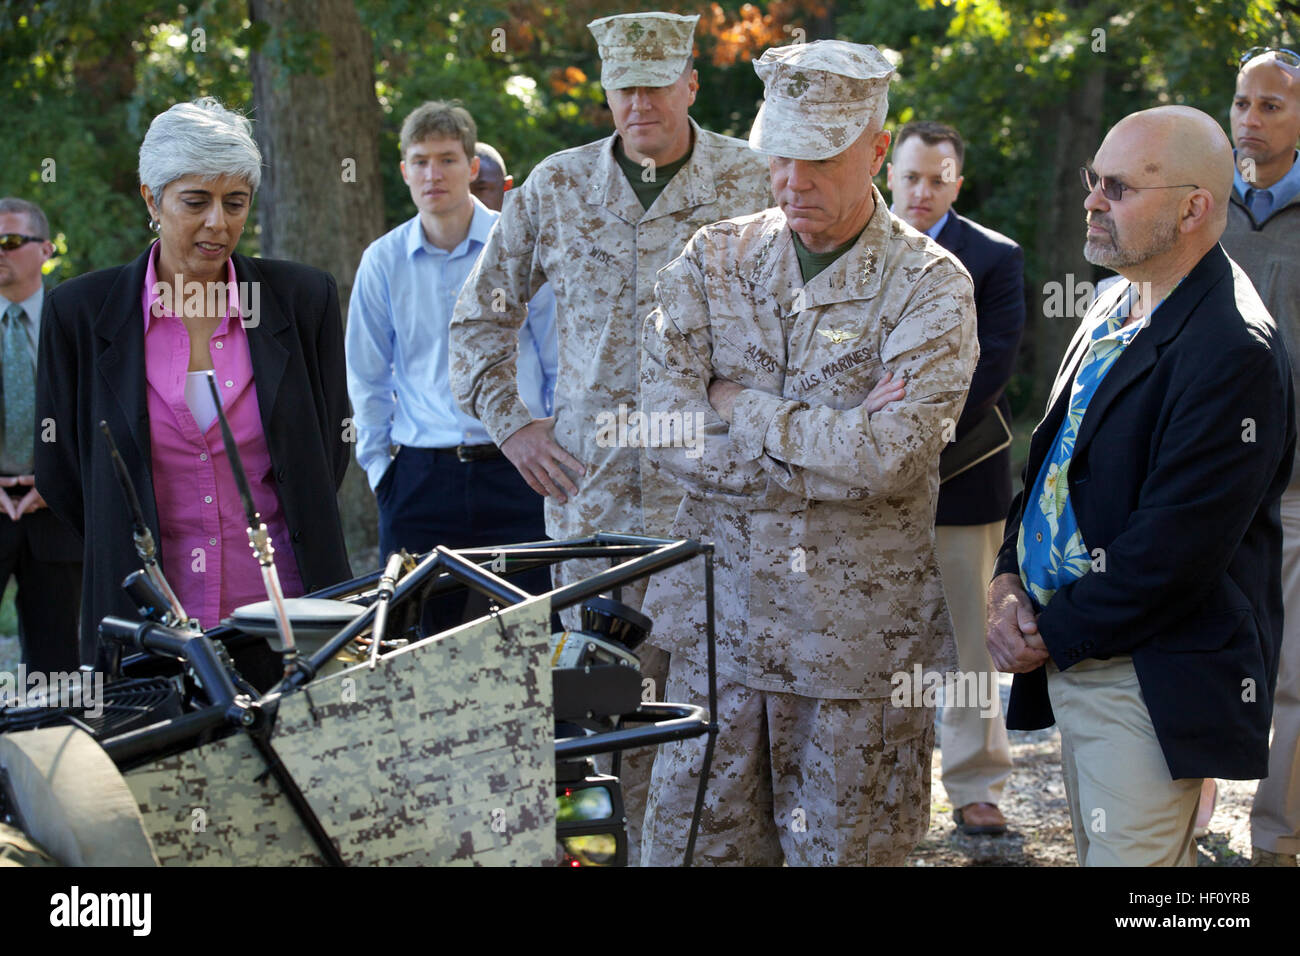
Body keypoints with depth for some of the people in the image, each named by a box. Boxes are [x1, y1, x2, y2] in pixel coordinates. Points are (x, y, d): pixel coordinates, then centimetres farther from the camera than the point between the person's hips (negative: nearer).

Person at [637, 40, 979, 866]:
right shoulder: (713, 261, 5)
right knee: (691, 839, 7)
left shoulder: (930, 286, -5)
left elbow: (885, 455, -19)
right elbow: (664, 427, -7)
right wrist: (835, 447, -14)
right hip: (719, 613, 3)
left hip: (859, 632, -3)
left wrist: (739, 407, -10)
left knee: (847, 850, 7)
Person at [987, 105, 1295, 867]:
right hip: (1072, 664, 9)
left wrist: (1051, 636, -13)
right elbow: (1053, 458, 19)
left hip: (1152, 685, -9)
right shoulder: (1116, 314, 12)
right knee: (1097, 855, 16)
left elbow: (1174, 548, -22)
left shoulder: (1233, 352, -19)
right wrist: (1010, 580, 2)